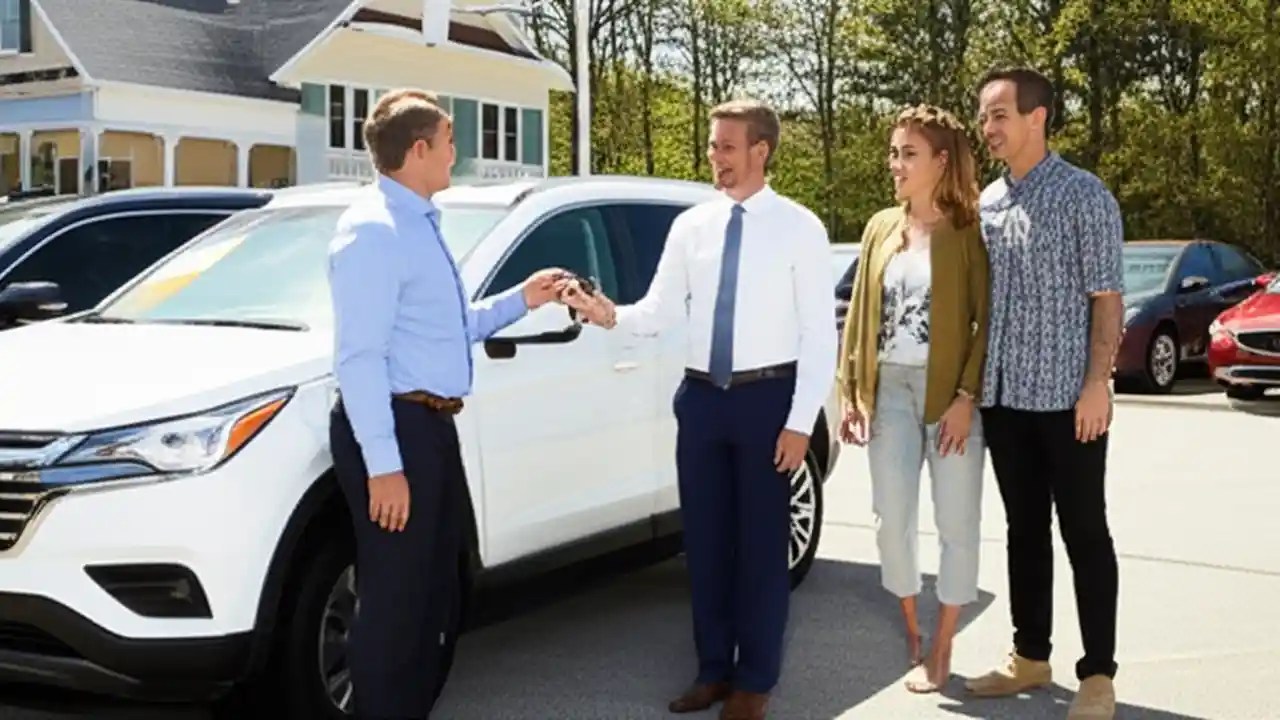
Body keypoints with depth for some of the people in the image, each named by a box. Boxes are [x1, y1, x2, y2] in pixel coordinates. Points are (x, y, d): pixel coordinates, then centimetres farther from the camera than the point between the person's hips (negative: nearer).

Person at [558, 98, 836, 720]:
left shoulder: (800, 228, -5)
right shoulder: (690, 225, 7)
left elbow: (820, 331, -7)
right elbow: (660, 312, 4)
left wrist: (801, 421, -11)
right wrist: (611, 315, -18)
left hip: (768, 396, -4)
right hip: (701, 395, 4)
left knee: (761, 541, 6)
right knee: (704, 538, 12)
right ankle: (713, 668, 28)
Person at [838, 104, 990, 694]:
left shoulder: (968, 232, -4)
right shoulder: (880, 228, 9)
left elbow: (986, 321, -8)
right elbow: (859, 313, 9)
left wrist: (966, 397, -16)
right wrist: (850, 393, 3)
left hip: (950, 392, -4)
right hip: (890, 389, 4)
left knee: (957, 523, 3)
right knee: (892, 518, 6)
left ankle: (941, 649, 16)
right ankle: (909, 630, 26)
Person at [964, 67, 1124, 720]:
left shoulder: (1083, 195, -6)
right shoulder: (985, 202, 11)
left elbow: (1106, 297, -9)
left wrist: (1097, 384, -16)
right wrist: (973, 383, 10)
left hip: (1066, 395, -6)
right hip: (1003, 395, 6)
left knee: (1084, 534, 1)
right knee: (1023, 530, 13)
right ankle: (1030, 655, 25)